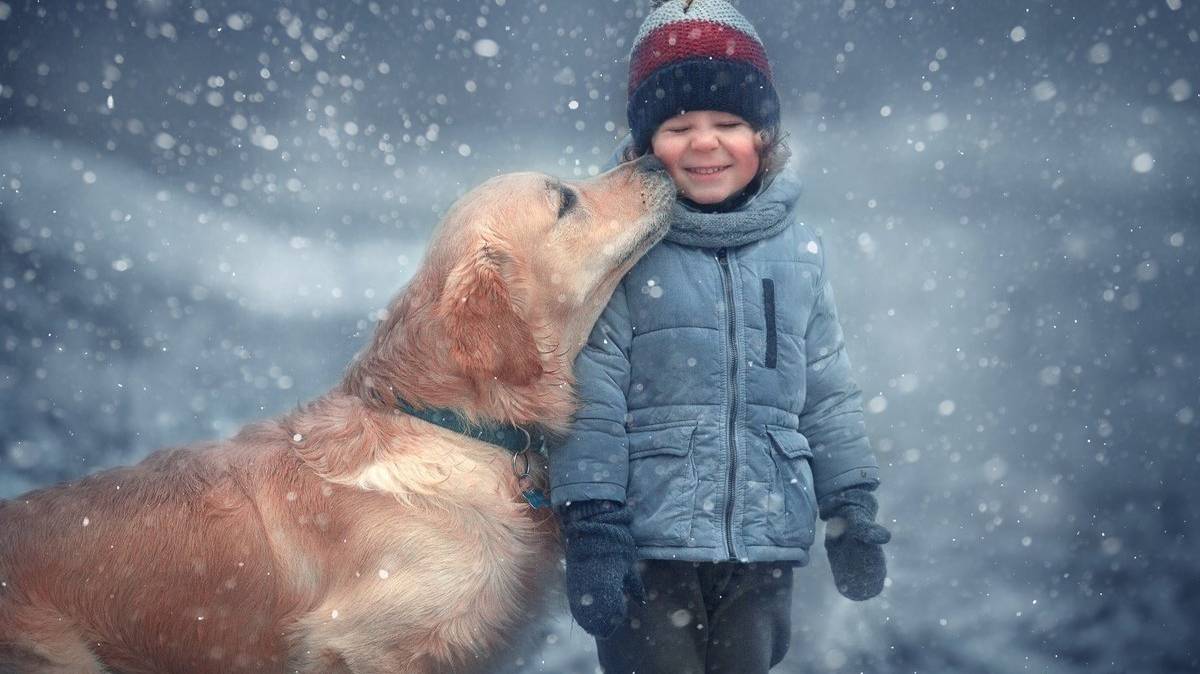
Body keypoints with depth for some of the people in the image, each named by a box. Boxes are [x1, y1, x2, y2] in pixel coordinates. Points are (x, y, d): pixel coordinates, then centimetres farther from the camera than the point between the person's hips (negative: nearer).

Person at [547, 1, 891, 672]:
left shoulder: (800, 250, 8)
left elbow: (828, 393, 14)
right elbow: (591, 396, -8)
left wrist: (853, 509, 12)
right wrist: (592, 530, -12)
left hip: (765, 544, 4)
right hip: (647, 542, -4)